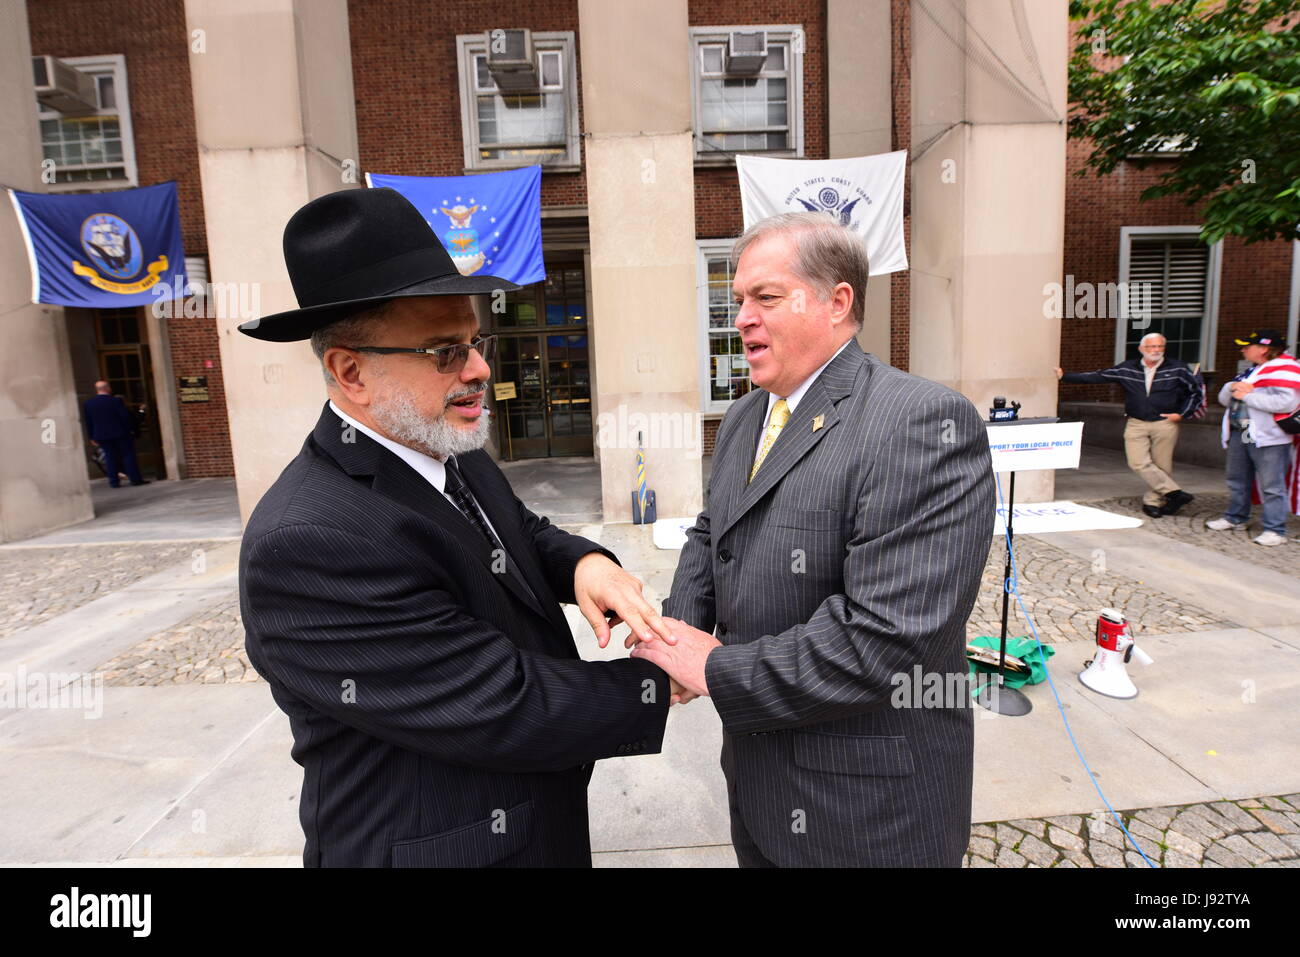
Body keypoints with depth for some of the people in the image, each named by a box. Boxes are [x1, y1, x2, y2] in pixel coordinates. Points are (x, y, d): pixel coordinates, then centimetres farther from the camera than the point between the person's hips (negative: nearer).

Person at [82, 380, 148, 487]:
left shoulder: (88, 404, 4)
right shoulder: (116, 401, -11)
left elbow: (88, 422, 8)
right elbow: (125, 416, -11)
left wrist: (92, 437, 14)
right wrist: (130, 429, 0)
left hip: (101, 436, 4)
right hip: (120, 434, -4)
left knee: (110, 457, 9)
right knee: (128, 455, 2)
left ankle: (114, 481, 8)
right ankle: (135, 479, 0)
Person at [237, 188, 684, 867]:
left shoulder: (456, 457, -5)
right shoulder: (306, 542, -30)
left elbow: (522, 533, 10)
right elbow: (503, 706, -30)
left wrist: (585, 563, -12)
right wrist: (662, 683, -18)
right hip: (444, 846, -7)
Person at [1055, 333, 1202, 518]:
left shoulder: (1178, 369, 1)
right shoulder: (1127, 369, 5)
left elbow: (1198, 390, 10)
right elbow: (1097, 376, 6)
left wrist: (1182, 413, 0)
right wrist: (1065, 376, 2)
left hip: (1165, 424, -1)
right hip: (1136, 424, 1)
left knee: (1161, 465, 0)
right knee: (1139, 462, -12)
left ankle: (1152, 501, 13)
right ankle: (1175, 493, -4)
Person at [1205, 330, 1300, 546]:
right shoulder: (1251, 370, 17)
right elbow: (1224, 398, 17)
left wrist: (1248, 395, -17)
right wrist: (1233, 386, -5)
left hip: (1268, 438, -9)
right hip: (1240, 434, 9)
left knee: (1272, 486, -5)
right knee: (1237, 480, 18)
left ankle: (1275, 530, -1)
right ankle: (1236, 518, 32)